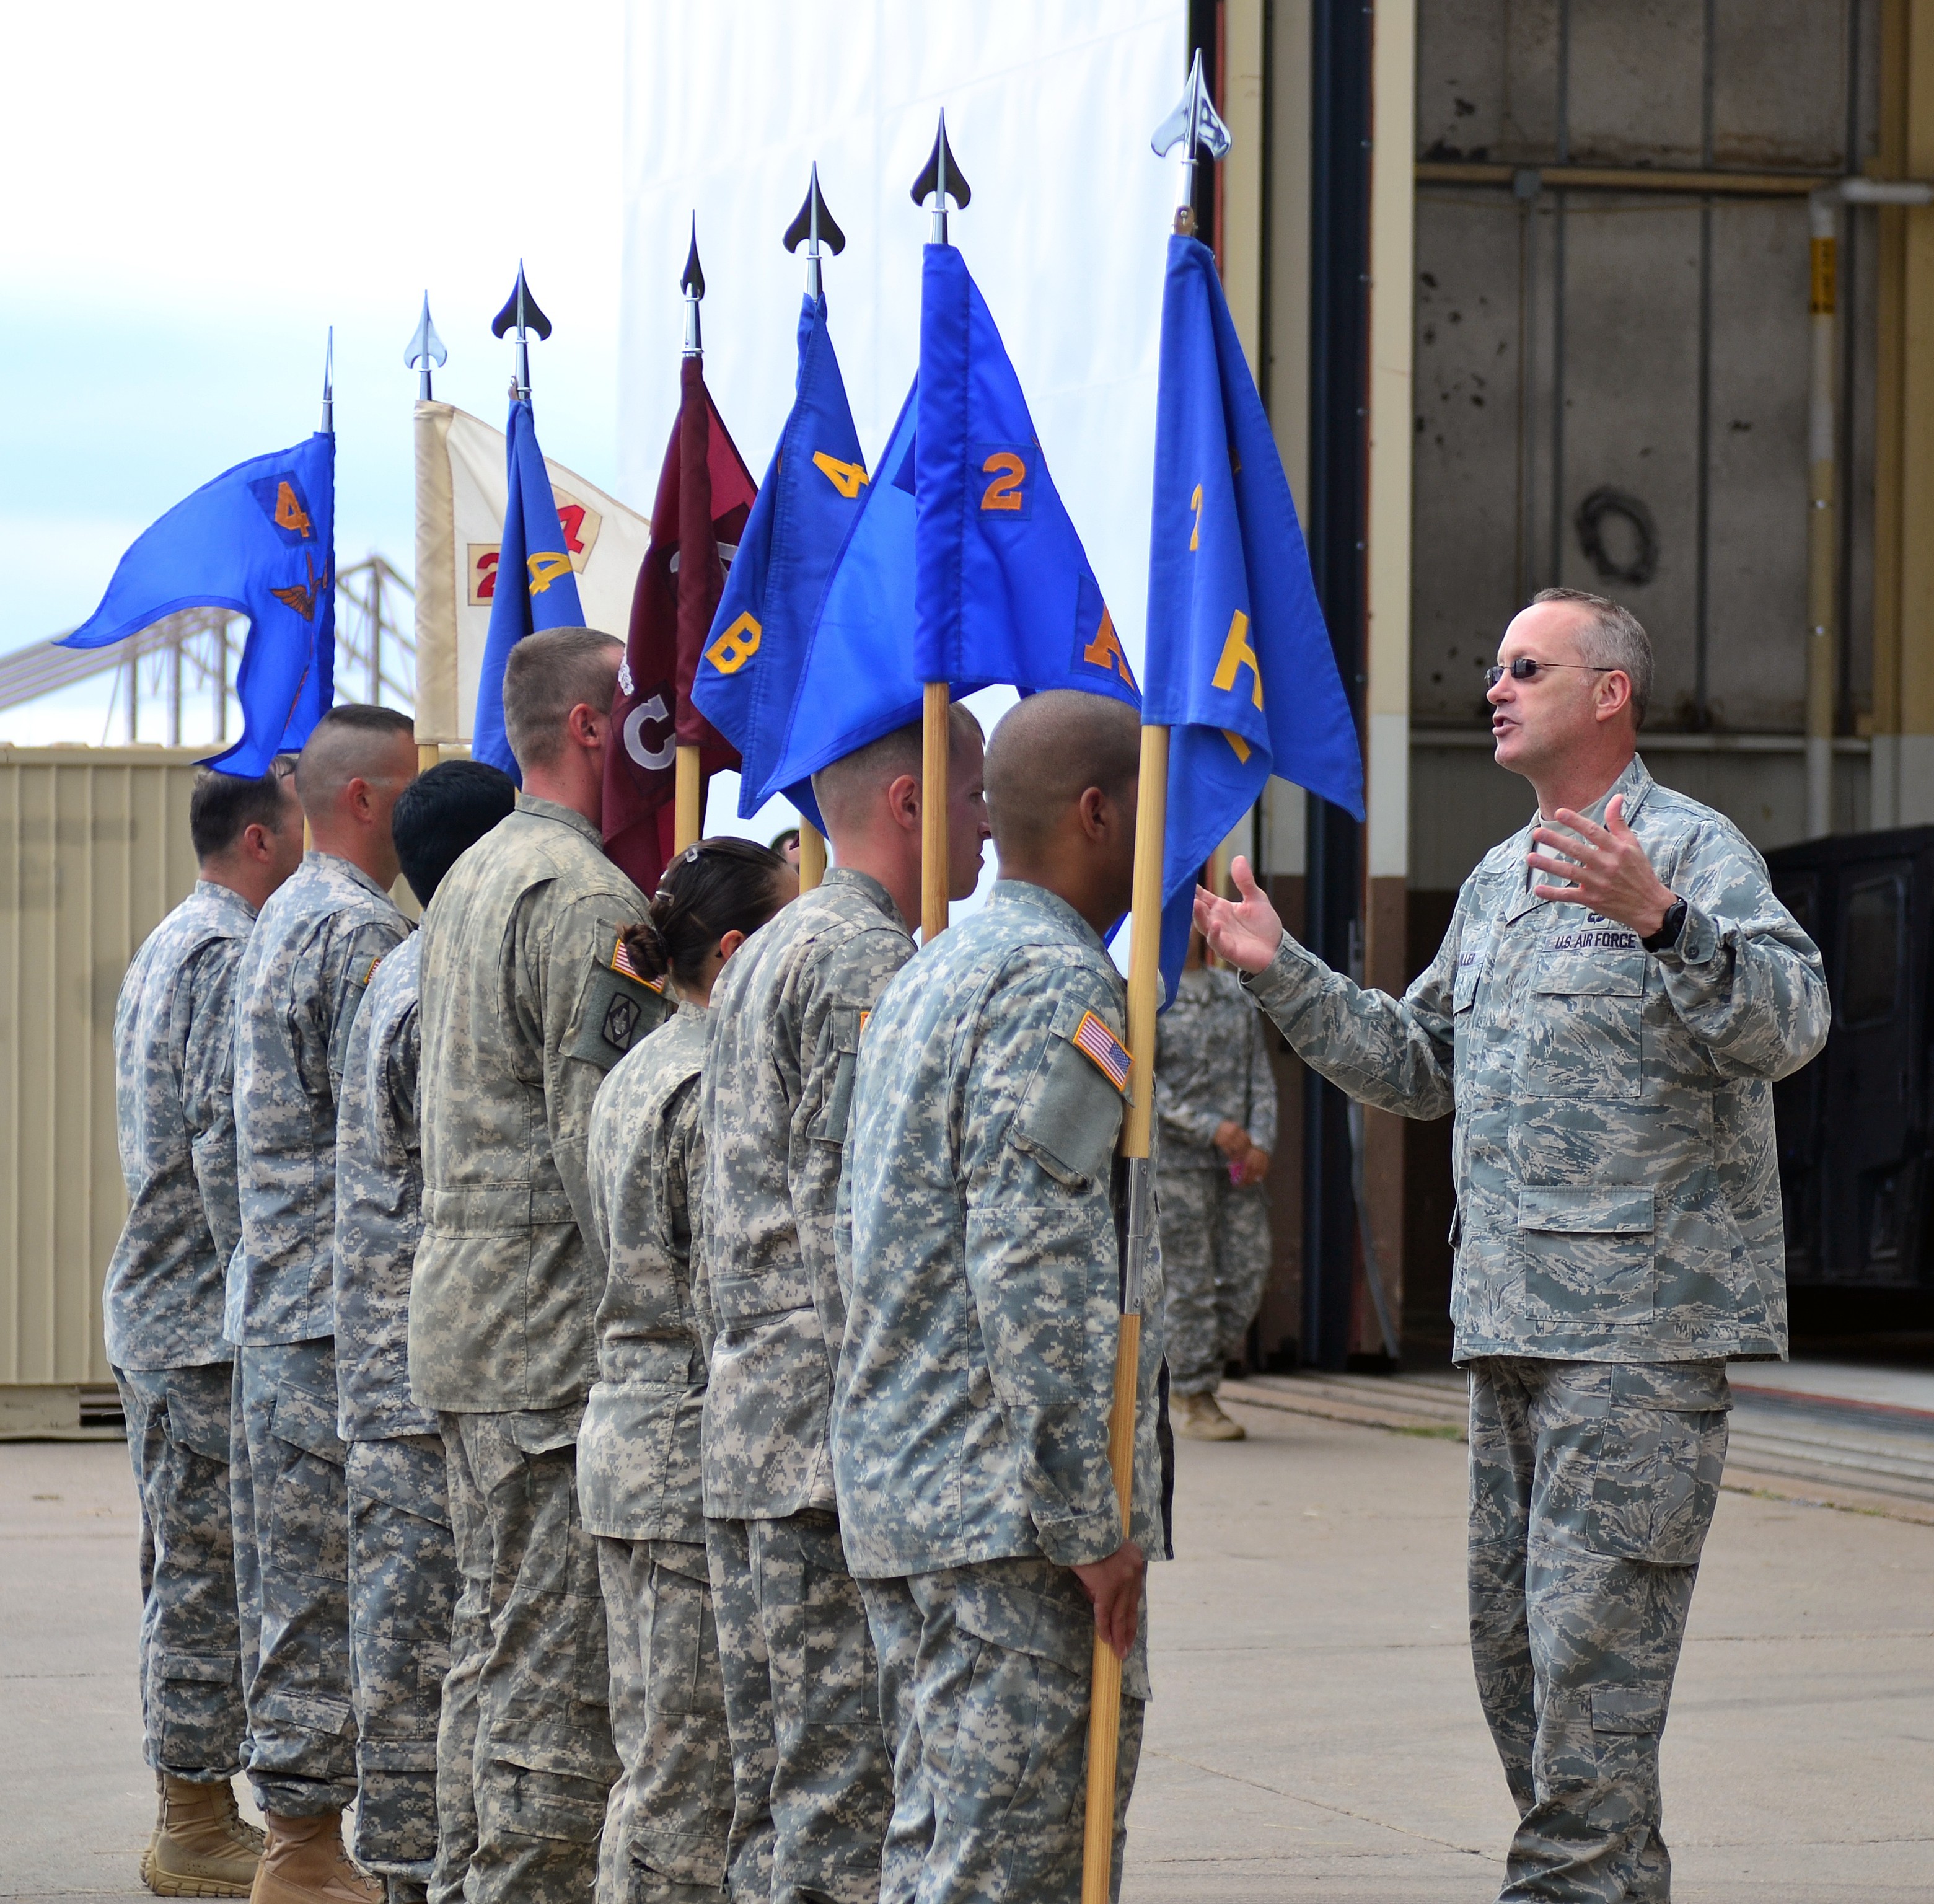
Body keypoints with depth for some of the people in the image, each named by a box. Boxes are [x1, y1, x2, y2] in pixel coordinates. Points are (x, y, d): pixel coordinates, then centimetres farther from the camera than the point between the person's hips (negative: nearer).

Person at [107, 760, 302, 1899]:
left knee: (190, 1562, 13)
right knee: (212, 1562, -6)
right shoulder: (237, 959, -14)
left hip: (156, 1310, 10)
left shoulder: (168, 950, 18)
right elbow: (229, 1150, -21)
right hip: (214, 1320, -10)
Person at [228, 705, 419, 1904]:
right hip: (341, 1309, -10)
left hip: (274, 1300, 10)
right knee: (332, 1580, -6)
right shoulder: (363, 931, -14)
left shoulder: (285, 918, 18)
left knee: (296, 1578, 12)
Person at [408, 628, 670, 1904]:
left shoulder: (472, 882, 18)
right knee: (566, 1670, -7)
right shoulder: (590, 904, -15)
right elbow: (604, 1150, -19)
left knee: (501, 1646, 15)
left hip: (462, 1317, 10)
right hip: (559, 1334, -10)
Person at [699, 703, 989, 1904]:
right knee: (848, 1800, -8)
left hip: (741, 1430, 10)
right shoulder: (871, 962, -12)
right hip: (839, 1439, -10)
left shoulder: (768, 954, 19)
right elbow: (854, 1228, -18)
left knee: (775, 1787, 11)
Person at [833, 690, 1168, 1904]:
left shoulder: (926, 977, 18)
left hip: (898, 1483, 10)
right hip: (1009, 1502, -10)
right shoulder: (1061, 985, -12)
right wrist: (1094, 1520, -18)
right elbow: (1036, 1276, -19)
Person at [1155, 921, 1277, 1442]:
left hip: (1236, 1163, 5)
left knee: (1246, 1273, 2)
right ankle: (1192, 1401, 4)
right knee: (1189, 1282, -3)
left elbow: (1261, 1076, 13)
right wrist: (1213, 1128, -17)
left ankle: (1201, 1376, 17)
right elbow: (1141, 1083, -11)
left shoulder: (1235, 994, 14)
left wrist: (1261, 1142, -4)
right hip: (1175, 1160, -5)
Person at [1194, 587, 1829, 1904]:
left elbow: (1791, 1024, -22)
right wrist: (1283, 972, 18)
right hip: (1510, 1323, 9)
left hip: (1640, 1325, -9)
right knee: (1512, 1635, 12)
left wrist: (1662, 922, -37)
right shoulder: (1499, 880, 20)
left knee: (1590, 1643, -10)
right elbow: (1419, 1066, 27)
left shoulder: (1691, 848, -7)